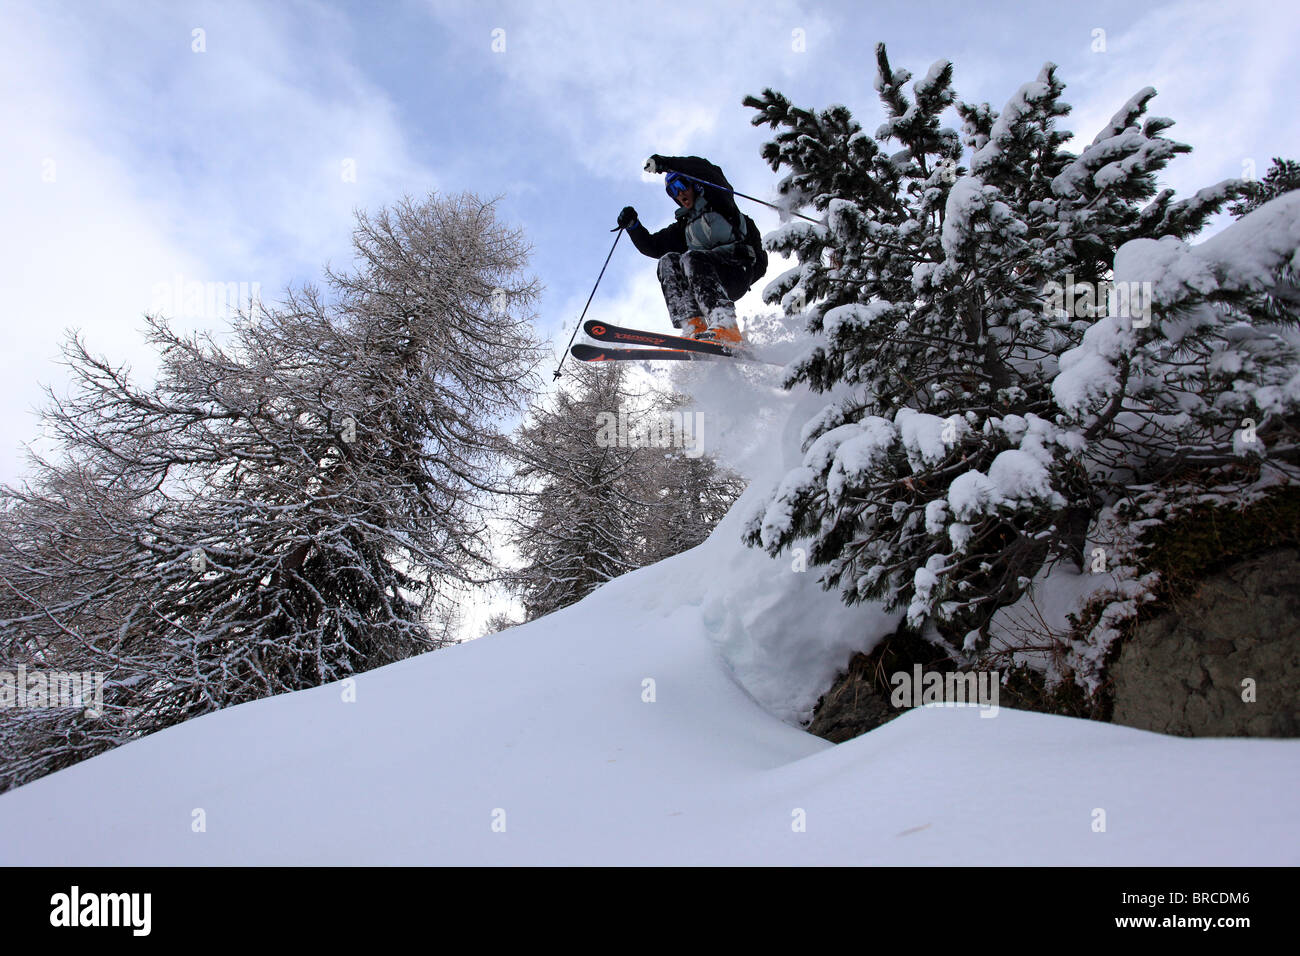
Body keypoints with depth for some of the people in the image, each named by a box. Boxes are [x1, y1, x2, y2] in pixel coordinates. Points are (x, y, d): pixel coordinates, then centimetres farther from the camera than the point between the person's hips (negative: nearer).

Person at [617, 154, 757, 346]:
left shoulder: (717, 201, 15)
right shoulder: (684, 227, 31)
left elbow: (706, 169, -3)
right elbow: (652, 246, 26)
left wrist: (665, 163, -8)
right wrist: (633, 225, 10)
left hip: (739, 266, -5)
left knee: (691, 258, -30)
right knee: (668, 261, -14)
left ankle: (727, 329, -53)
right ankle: (693, 327, -37)